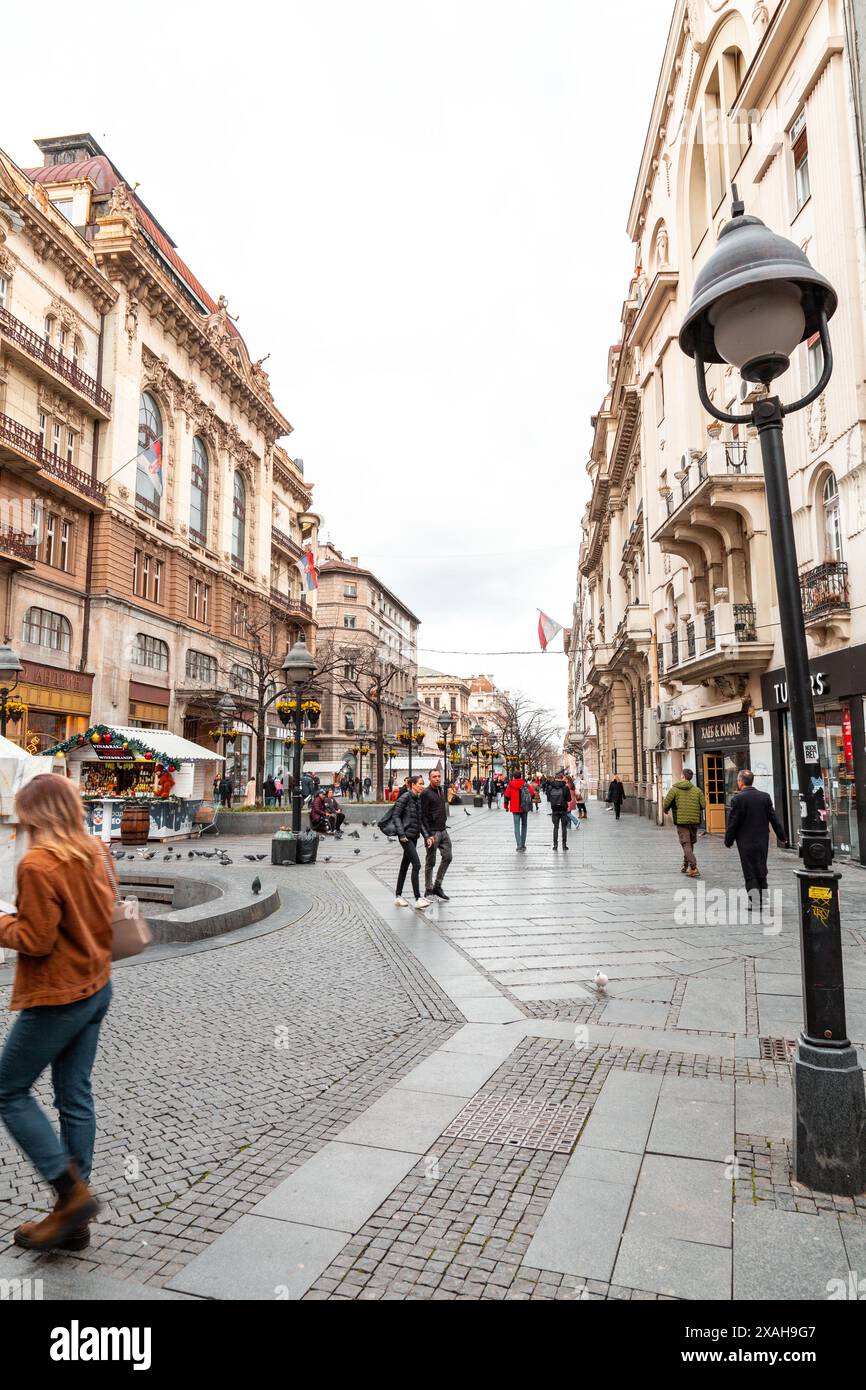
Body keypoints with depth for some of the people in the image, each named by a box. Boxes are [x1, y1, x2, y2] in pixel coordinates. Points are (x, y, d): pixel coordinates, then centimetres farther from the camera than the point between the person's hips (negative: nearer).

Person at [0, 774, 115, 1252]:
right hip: (97, 988, 8)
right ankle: (74, 1220, 25)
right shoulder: (96, 853, 3)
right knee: (76, 1097, 15)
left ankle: (72, 1193, 9)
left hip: (56, 997, -8)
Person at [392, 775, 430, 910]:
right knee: (416, 864, -14)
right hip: (406, 836, -8)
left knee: (405, 866, 12)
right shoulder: (405, 797, -11)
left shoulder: (418, 799, 13)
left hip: (414, 836, 8)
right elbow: (396, 816, -13)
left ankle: (398, 896, 20)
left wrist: (426, 836, 9)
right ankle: (418, 899, -13)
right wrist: (401, 834, -19)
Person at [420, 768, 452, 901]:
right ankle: (428, 890, 11)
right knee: (430, 862, 0)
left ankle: (437, 886, 15)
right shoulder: (426, 793, -11)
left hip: (443, 830, 8)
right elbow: (424, 816, -14)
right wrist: (428, 835, -18)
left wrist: (444, 826, 16)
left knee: (448, 857, 4)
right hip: (433, 832, -7)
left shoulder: (441, 791, 13)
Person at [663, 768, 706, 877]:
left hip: (681, 820, -3)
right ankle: (685, 865, 27)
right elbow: (703, 805, 2)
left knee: (686, 844, -4)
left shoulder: (674, 789, -4)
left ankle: (693, 867, -19)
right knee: (690, 843, 18)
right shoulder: (697, 790, 5)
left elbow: (666, 804, -5)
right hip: (694, 820, 4)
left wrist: (665, 810, 18)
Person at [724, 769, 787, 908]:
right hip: (763, 840, 5)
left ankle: (754, 900, 0)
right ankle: (762, 900, 20)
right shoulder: (765, 797, 2)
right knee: (761, 871, 15)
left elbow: (733, 822, -12)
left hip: (746, 842, -5)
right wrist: (782, 836, 17)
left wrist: (728, 840, -1)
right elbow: (774, 818, 7)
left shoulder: (738, 799, -14)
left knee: (750, 872, 2)